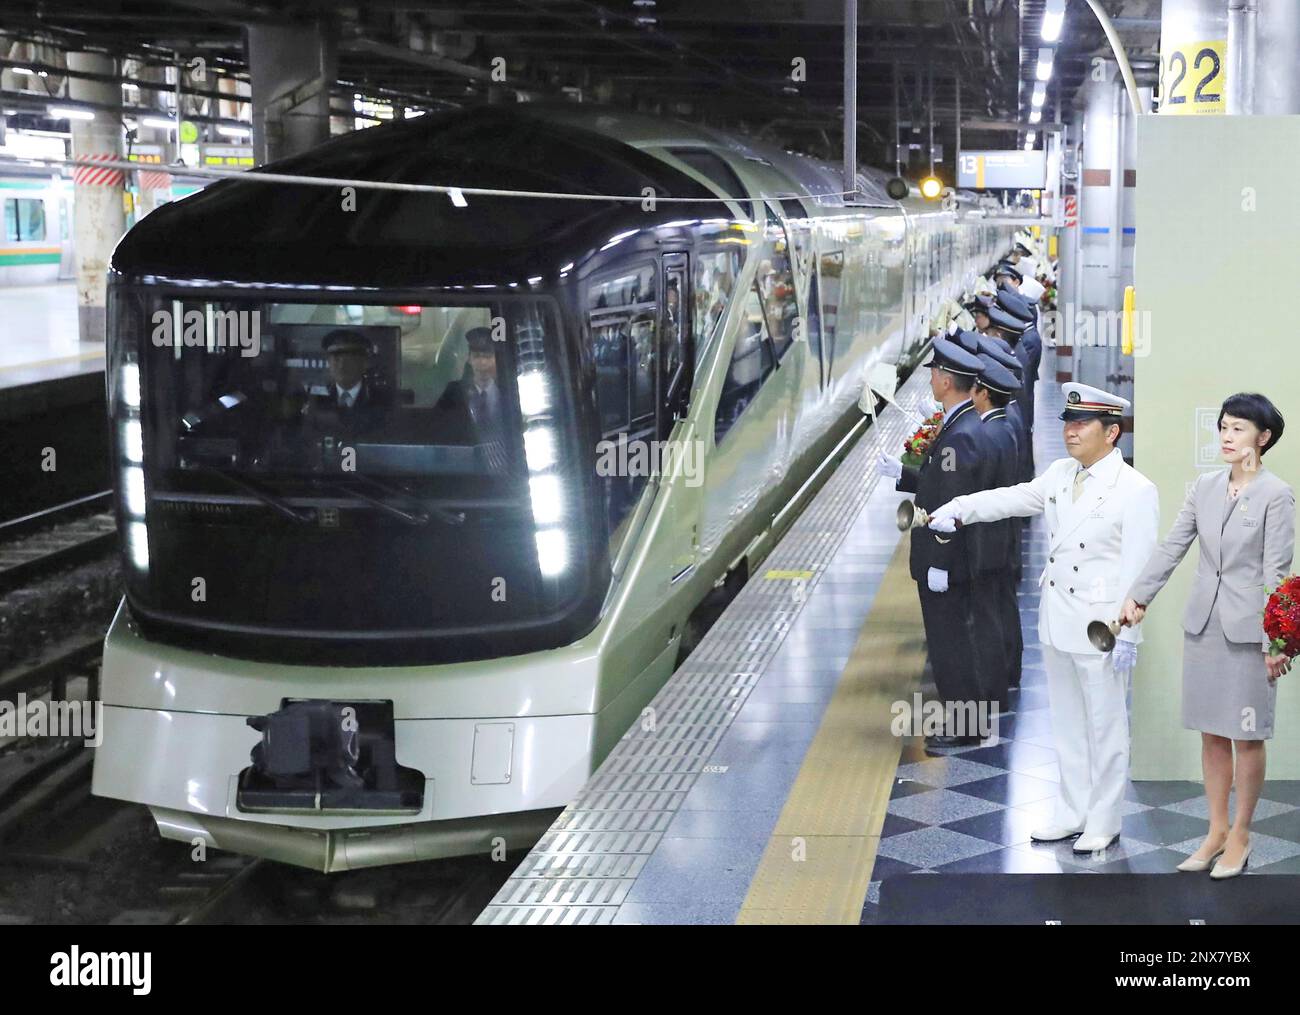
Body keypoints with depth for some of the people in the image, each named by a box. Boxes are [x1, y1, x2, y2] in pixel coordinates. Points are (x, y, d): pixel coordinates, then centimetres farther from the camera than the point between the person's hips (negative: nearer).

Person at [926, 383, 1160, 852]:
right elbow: (1014, 497, 6)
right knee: (1068, 725, 16)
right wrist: (957, 510, -11)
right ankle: (1071, 815, 27)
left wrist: (1127, 635, -17)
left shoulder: (1136, 491, -13)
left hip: (1101, 628, -7)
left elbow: (1137, 570, -15)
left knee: (1105, 728, 5)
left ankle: (1102, 823, 18)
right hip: (1057, 624, 7)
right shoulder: (1060, 473, 7)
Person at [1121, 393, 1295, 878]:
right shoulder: (1204, 487, 6)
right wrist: (1138, 595, 2)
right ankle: (1216, 830, 21)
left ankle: (1240, 835, 17)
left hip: (1247, 628, -5)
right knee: (1211, 733, 11)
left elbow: (1276, 570, -11)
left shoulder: (1276, 495, -9)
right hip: (1203, 621, 5)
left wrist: (1274, 642, -13)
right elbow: (1172, 546, 8)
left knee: (1246, 736, 5)